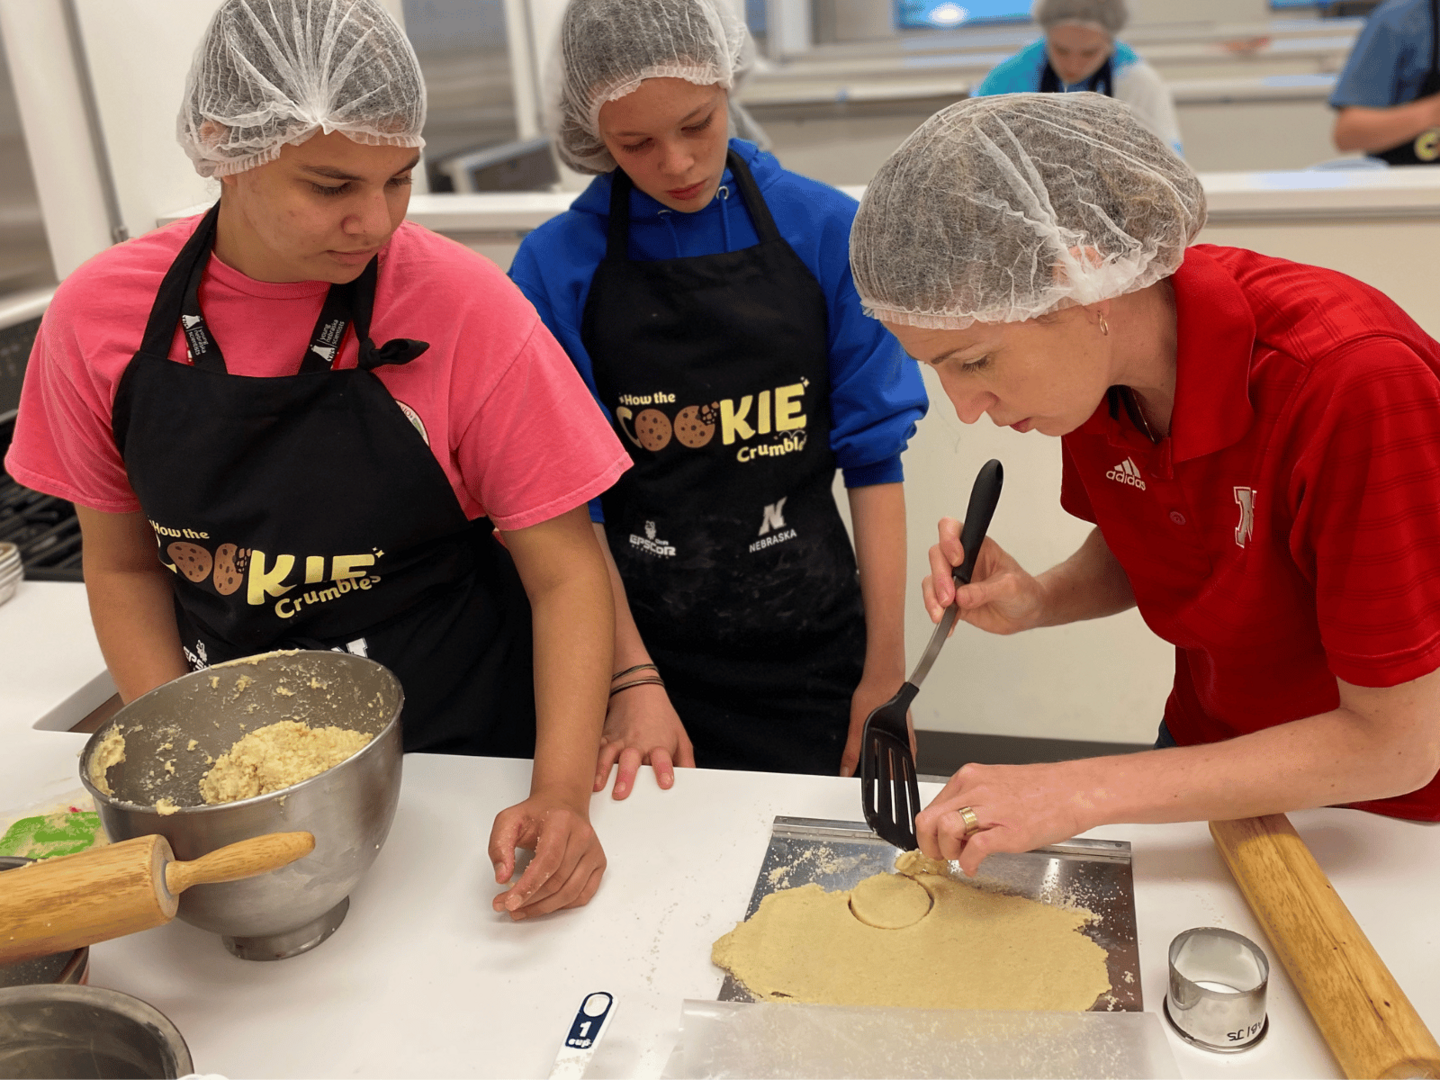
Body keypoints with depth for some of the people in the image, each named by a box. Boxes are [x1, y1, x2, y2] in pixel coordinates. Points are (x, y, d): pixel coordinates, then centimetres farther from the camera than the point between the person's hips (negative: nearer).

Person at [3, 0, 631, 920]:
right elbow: (125, 565, 2)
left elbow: (564, 573, -16)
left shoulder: (462, 306, -19)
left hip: (457, 756, -2)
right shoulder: (100, 316, -9)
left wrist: (562, 794, -28)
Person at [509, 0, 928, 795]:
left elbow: (872, 452, -3)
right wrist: (633, 679, -8)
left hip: (811, 647, 1)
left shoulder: (823, 230, -5)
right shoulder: (560, 265, -6)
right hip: (644, 644, 0)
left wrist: (886, 665, -3)